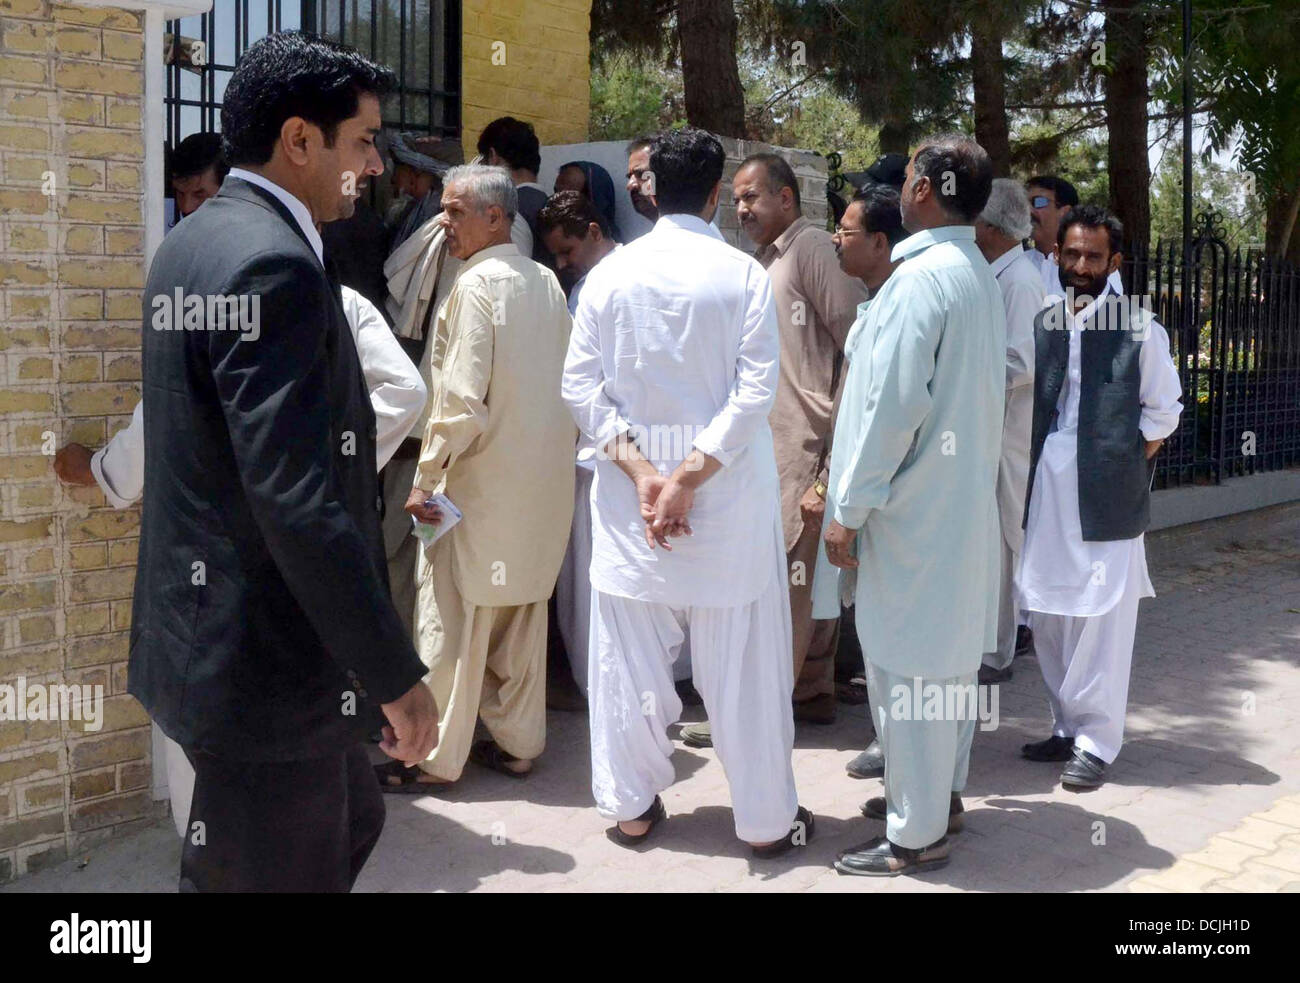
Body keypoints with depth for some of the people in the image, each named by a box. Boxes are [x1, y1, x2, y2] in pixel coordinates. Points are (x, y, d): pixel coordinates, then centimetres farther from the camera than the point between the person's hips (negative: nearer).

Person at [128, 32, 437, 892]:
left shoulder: (191, 242, 11)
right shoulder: (272, 264, -22)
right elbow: (297, 502, -28)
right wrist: (395, 674, -22)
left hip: (206, 628, 10)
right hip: (264, 660, -10)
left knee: (349, 820, 25)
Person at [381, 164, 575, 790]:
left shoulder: (477, 284, -14)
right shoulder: (546, 282, 9)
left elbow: (463, 397, -20)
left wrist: (428, 473, -12)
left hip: (482, 479, -8)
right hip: (543, 477, 8)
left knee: (452, 618, 2)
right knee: (521, 614, 15)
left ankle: (436, 758, 10)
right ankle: (518, 743, 25)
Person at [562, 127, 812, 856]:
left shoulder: (612, 272, 0)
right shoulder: (743, 274, -6)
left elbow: (582, 386, -5)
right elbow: (755, 389, -15)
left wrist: (641, 469, -10)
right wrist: (691, 476, -15)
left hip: (628, 492, 2)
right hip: (728, 494, -2)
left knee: (632, 653, 11)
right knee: (741, 660, 7)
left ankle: (630, 806, 22)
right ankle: (766, 817, 17)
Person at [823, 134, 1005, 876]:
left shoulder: (921, 277, -18)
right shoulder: (980, 276, 11)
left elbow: (894, 404, -22)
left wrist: (848, 509, -15)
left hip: (915, 508, -9)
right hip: (962, 497, 9)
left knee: (909, 666, -1)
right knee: (950, 655, 18)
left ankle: (917, 835, 8)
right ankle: (939, 791, 32)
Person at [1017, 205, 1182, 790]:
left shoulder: (1140, 331, -2)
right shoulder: (1040, 324, 8)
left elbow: (1163, 414, 2)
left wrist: (1122, 468, -3)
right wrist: (1029, 468, 4)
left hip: (1106, 504, -4)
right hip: (1044, 497, 5)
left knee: (1101, 621, -3)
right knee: (1047, 617, 11)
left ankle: (1096, 742, 8)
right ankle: (1066, 726, 26)